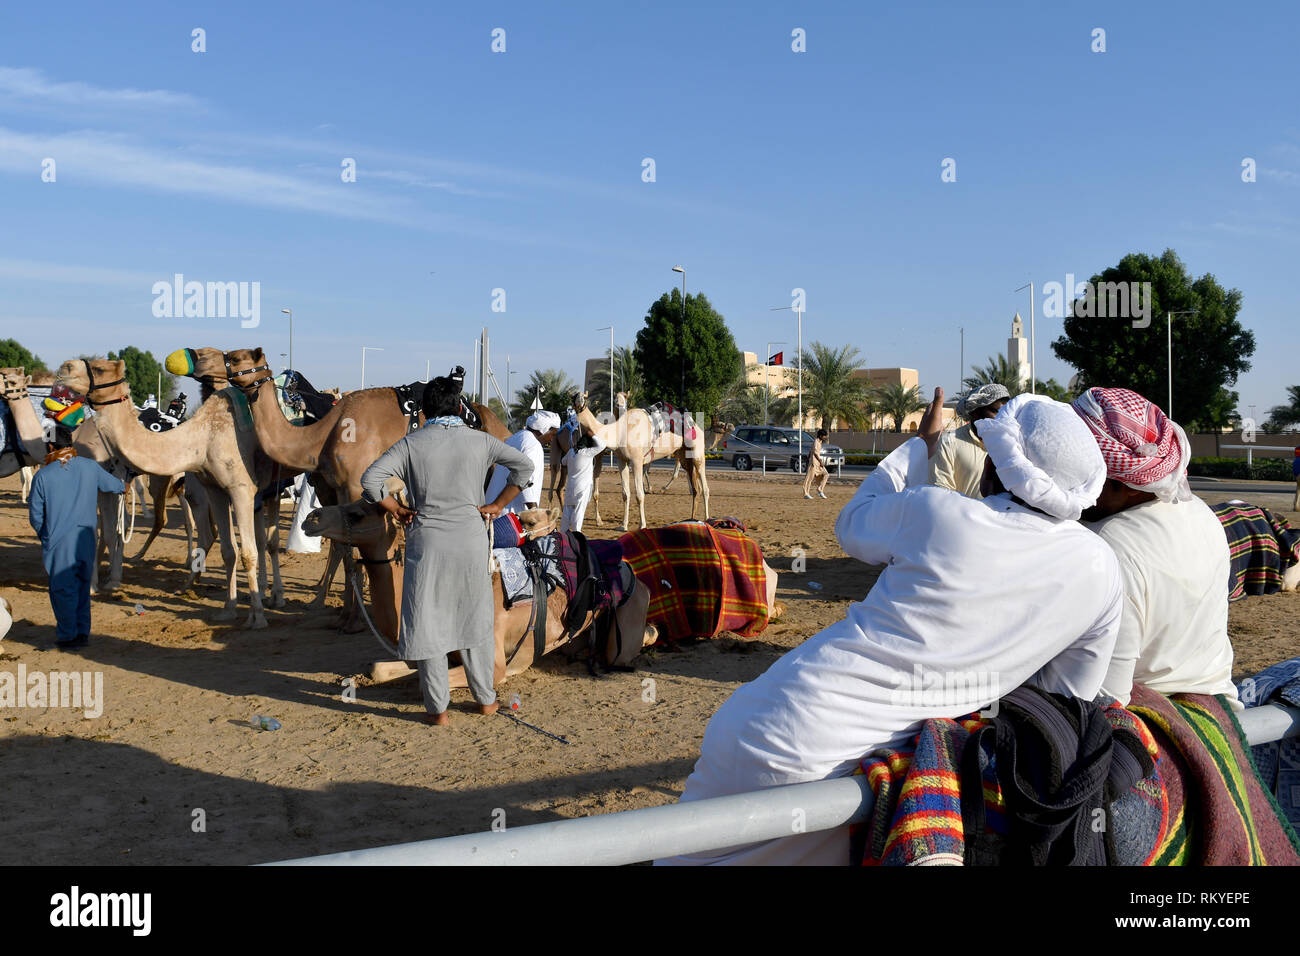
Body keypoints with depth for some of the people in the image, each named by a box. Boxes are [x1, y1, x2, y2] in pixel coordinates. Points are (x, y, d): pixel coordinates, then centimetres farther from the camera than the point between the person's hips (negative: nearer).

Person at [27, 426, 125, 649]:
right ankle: (83, 632, 20)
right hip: (86, 538, 3)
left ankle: (68, 636, 13)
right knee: (82, 585, 15)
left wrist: (44, 536, 19)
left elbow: (35, 516, 0)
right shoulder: (90, 467, 1)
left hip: (58, 542, -3)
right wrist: (124, 486, 45)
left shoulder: (42, 476, -7)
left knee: (63, 589, 5)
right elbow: (115, 486, 20)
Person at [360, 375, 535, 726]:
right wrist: (496, 505, 6)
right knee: (476, 619, 15)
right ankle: (485, 698, 24)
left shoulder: (411, 443, -2)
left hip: (426, 540, -2)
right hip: (470, 539, 2)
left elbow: (370, 479, -12)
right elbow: (524, 466, 1)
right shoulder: (479, 440, 3)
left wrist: (396, 509, 2)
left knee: (427, 623, 7)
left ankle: (437, 708, 11)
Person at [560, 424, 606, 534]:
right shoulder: (587, 453, -15)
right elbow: (601, 445, -13)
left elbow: (564, 462, 23)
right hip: (582, 487, -5)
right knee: (578, 511, -1)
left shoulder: (571, 451, 3)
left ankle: (564, 531, 15)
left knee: (568, 509, 11)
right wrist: (590, 434, -12)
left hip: (570, 486, 5)